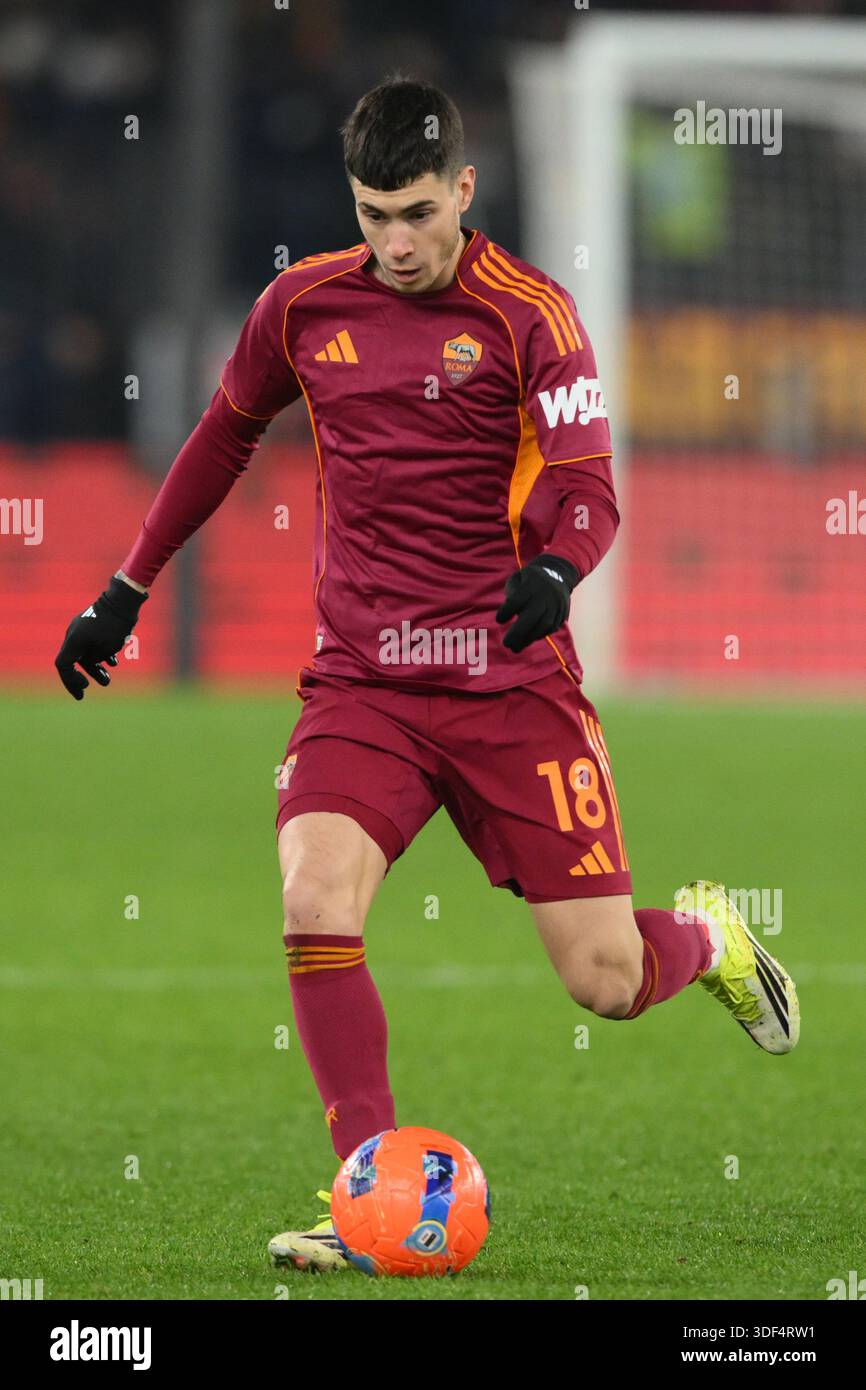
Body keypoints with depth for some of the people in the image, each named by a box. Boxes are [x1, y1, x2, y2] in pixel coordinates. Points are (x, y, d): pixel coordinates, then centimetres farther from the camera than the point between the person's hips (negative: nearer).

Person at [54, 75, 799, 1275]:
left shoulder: (529, 313, -7)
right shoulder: (303, 305, 5)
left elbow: (587, 486, -15)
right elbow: (225, 437, 22)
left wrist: (555, 568, -37)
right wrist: (128, 590, 23)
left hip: (512, 681, -2)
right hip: (363, 685, 2)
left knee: (608, 984, -3)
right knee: (316, 906, -24)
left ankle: (708, 937, 35)